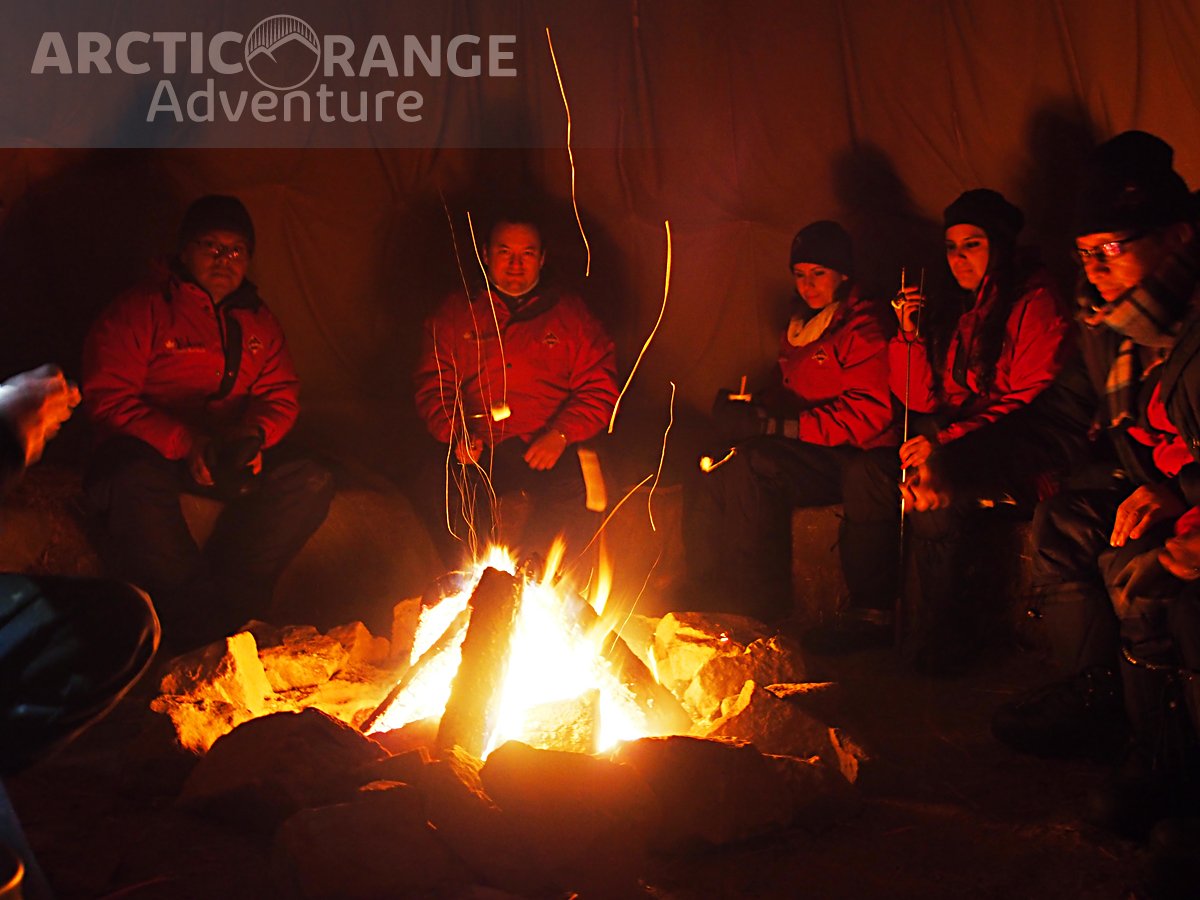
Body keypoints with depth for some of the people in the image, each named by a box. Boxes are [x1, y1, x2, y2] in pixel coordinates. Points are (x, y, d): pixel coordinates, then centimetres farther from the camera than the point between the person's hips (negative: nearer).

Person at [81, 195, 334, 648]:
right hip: (151, 451, -4)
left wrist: (254, 435, -10)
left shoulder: (257, 321, 19)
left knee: (311, 482, -23)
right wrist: (185, 443, -20)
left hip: (232, 453, 5)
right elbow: (108, 399, -7)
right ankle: (200, 629, -31)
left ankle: (226, 604, -30)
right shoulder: (139, 311, 2)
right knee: (136, 487, -40)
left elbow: (282, 394, 15)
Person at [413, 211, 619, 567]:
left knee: (574, 502, -34)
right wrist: (456, 434, -6)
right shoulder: (456, 311, 19)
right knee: (450, 498, -33)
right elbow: (432, 385, 14)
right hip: (477, 447, 1)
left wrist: (561, 433, -8)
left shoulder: (570, 311, 17)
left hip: (548, 447, 0)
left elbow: (599, 388, 10)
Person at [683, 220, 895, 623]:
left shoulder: (863, 328, -5)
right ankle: (705, 594, -18)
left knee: (752, 461, -31)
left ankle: (755, 603, -25)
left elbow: (869, 412, -15)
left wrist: (788, 426, -19)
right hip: (806, 454, 8)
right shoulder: (800, 326, 21)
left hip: (851, 459, -8)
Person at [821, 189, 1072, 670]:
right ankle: (871, 612, -7)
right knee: (866, 472, -14)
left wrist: (946, 438, -22)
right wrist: (910, 335, -2)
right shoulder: (953, 311, 16)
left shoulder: (1035, 304, -6)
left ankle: (944, 629, -18)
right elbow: (922, 399, 13)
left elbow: (1032, 402, -16)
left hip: (1011, 452, -7)